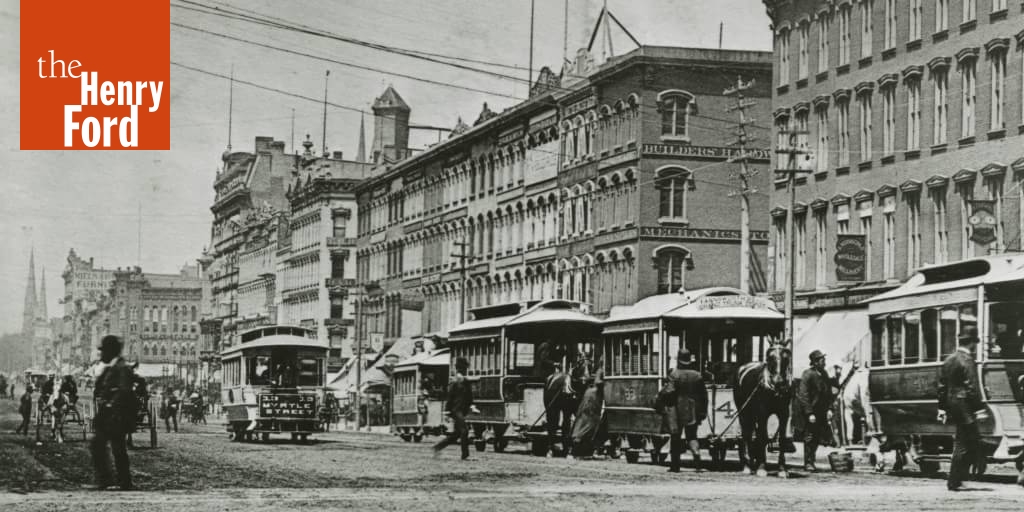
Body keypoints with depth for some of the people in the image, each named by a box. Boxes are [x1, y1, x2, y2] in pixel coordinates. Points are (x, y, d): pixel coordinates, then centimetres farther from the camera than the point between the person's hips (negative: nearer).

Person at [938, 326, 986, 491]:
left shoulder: (949, 360, 12)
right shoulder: (967, 360, -14)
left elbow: (942, 386, 15)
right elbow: (972, 388, -19)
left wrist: (942, 409, 18)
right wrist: (979, 409, -17)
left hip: (951, 404, 9)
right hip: (964, 407, -9)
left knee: (974, 441, 16)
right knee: (963, 444, -2)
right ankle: (954, 482, 0)